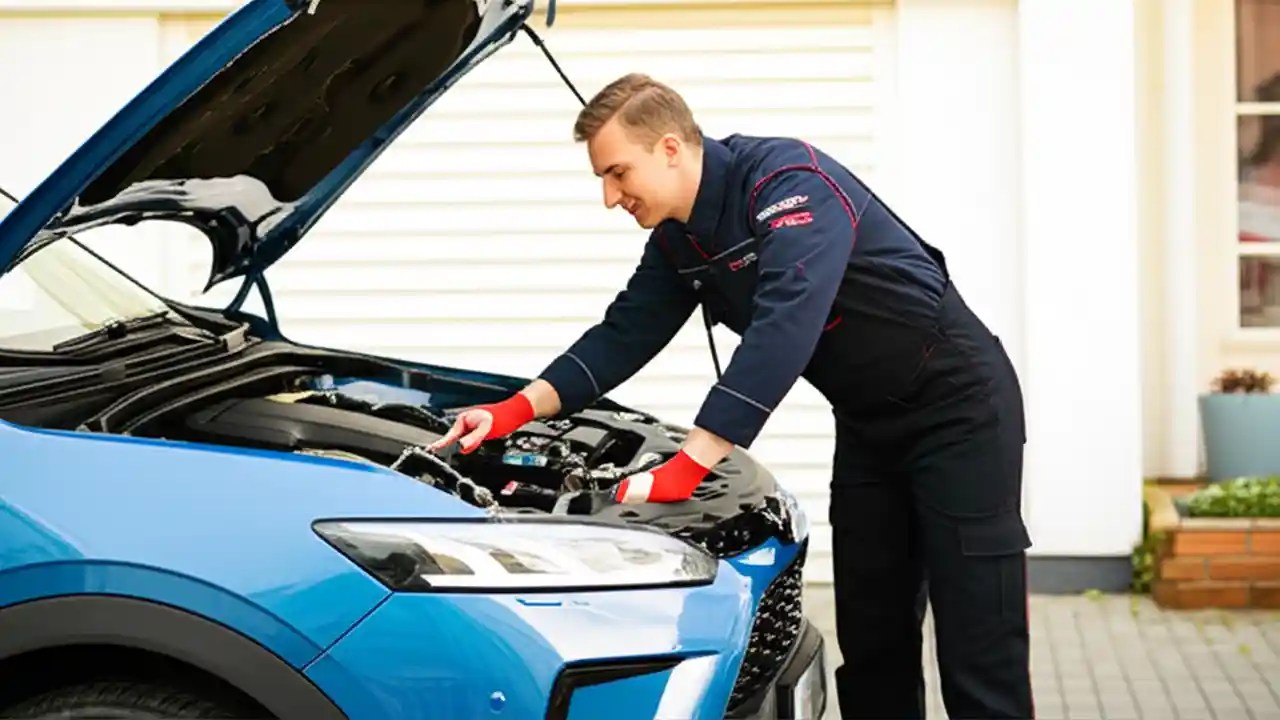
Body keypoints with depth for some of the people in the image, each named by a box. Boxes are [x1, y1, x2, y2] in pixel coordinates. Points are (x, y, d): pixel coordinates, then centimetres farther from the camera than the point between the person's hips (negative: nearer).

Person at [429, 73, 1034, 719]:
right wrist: (517, 410, -3)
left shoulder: (791, 181, -24)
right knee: (871, 640, 8)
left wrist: (686, 468, -38)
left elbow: (784, 329, -35)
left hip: (958, 401, -9)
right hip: (868, 421, 9)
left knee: (979, 653, -9)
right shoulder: (678, 239, 4)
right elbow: (623, 336, 10)